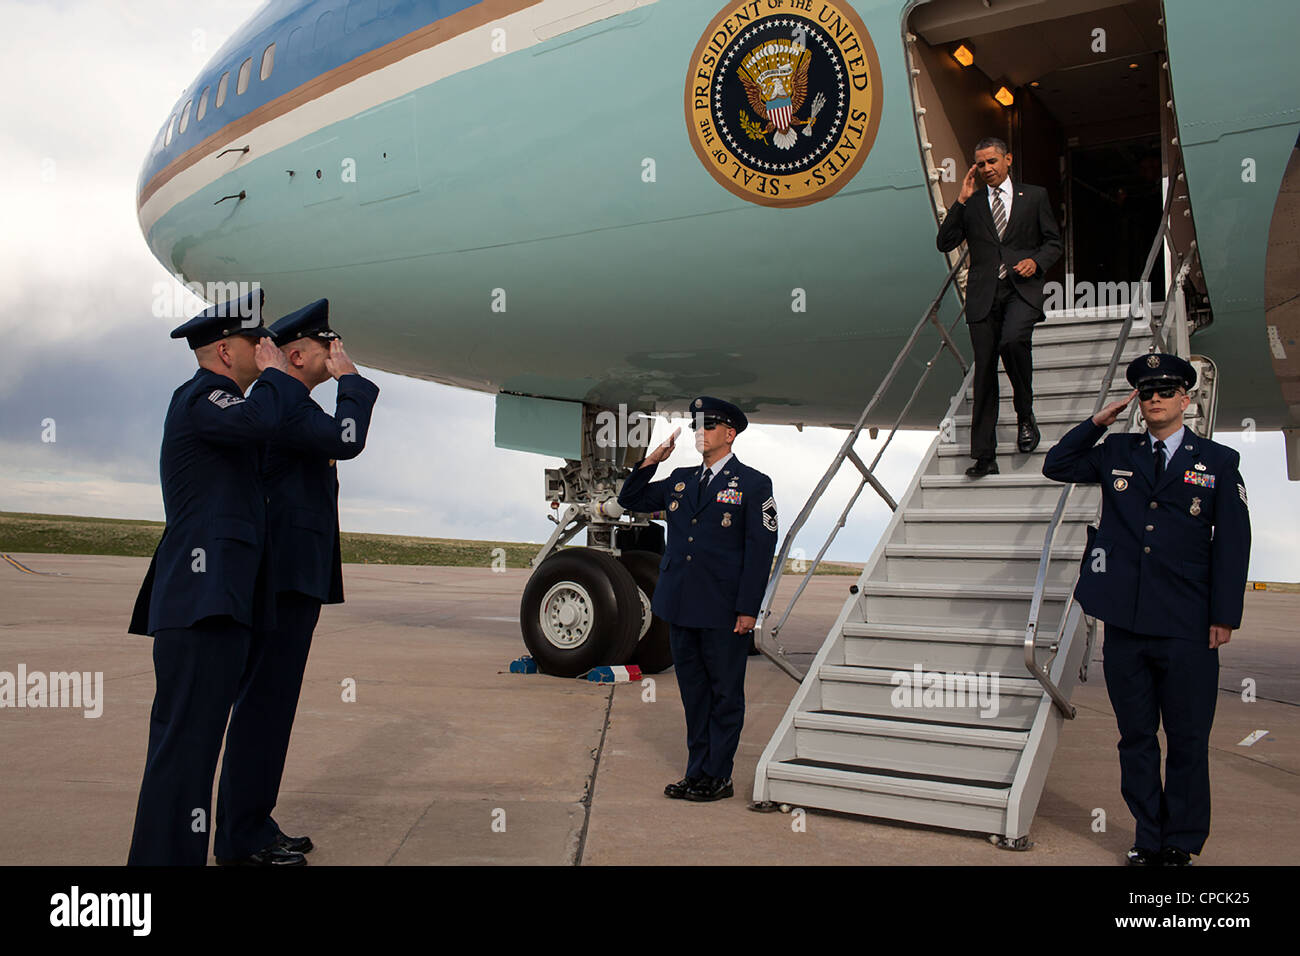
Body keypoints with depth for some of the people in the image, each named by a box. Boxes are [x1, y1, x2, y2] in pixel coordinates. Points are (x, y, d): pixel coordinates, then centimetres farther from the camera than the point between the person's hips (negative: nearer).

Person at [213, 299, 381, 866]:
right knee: (266, 701, -6)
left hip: (294, 576, 11)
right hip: (286, 577, -11)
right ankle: (241, 841, 1)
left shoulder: (293, 409, 23)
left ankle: (250, 825, 21)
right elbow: (347, 440, -26)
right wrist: (350, 379, -11)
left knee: (269, 701, 13)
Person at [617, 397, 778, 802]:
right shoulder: (680, 480, 13)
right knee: (694, 693, 13)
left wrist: (748, 609, -13)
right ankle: (697, 772, 23)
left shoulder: (753, 484, -3)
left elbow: (761, 549, -7)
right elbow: (630, 499, 20)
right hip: (681, 607, 6)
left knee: (725, 695, 4)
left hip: (723, 612, -6)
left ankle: (717, 777, 12)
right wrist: (653, 459, 5)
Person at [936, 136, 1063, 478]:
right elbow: (944, 243, 6)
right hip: (984, 293, 2)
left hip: (1022, 288, -2)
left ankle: (1025, 415, -5)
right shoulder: (971, 204, 16)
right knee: (984, 370, -1)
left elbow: (1053, 241, 13)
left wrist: (1037, 261, -7)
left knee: (1013, 340, -31)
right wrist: (961, 201, 0)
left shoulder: (1034, 196, 14)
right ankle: (984, 456, 2)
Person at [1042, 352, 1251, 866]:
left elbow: (1232, 544, 2)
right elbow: (1055, 466, 16)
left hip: (1187, 629, -2)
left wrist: (1224, 615, -4)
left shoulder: (1219, 462, 4)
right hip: (1125, 622, 3)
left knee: (1188, 741, 5)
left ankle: (1181, 844, 20)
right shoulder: (1116, 454, 11)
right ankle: (1149, 840, 23)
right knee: (1135, 737, 10)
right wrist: (1098, 422, 6)